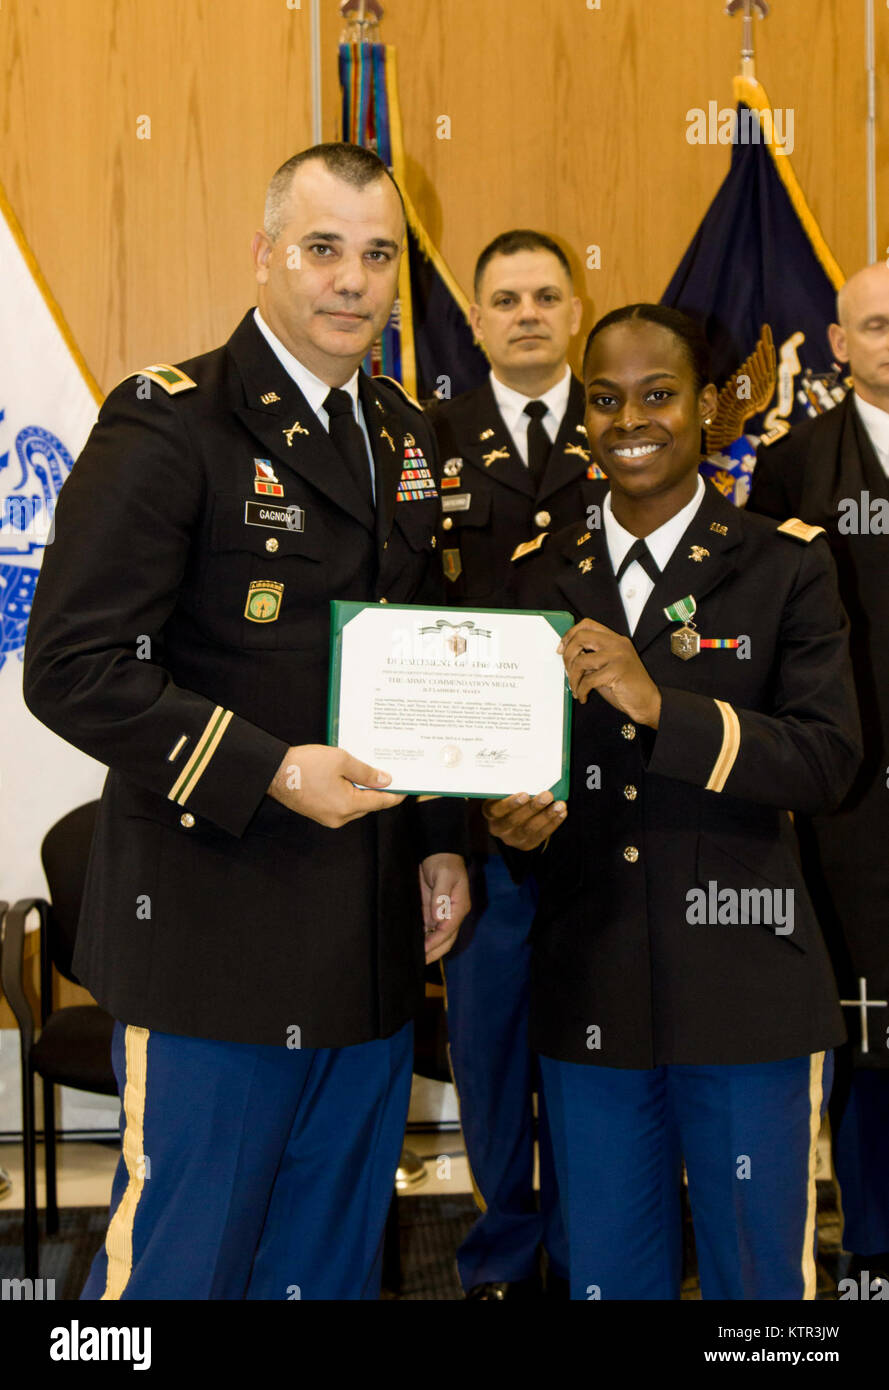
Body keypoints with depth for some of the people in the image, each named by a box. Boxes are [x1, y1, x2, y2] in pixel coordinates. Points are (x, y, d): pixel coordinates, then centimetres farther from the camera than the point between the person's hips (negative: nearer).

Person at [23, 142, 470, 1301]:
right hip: (217, 935, -6)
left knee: (337, 1257, 18)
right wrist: (271, 773, -22)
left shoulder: (404, 435, 13)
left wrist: (442, 841, 11)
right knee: (180, 1258, 5)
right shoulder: (168, 423, -10)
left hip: (374, 939, 7)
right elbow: (72, 668, -16)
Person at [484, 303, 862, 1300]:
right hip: (588, 995, 3)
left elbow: (829, 760, -12)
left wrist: (663, 704, -24)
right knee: (606, 1273, 16)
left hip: (744, 994, -3)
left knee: (760, 1274, 10)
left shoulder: (784, 568, -1)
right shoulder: (540, 579, 8)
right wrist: (507, 818, -11)